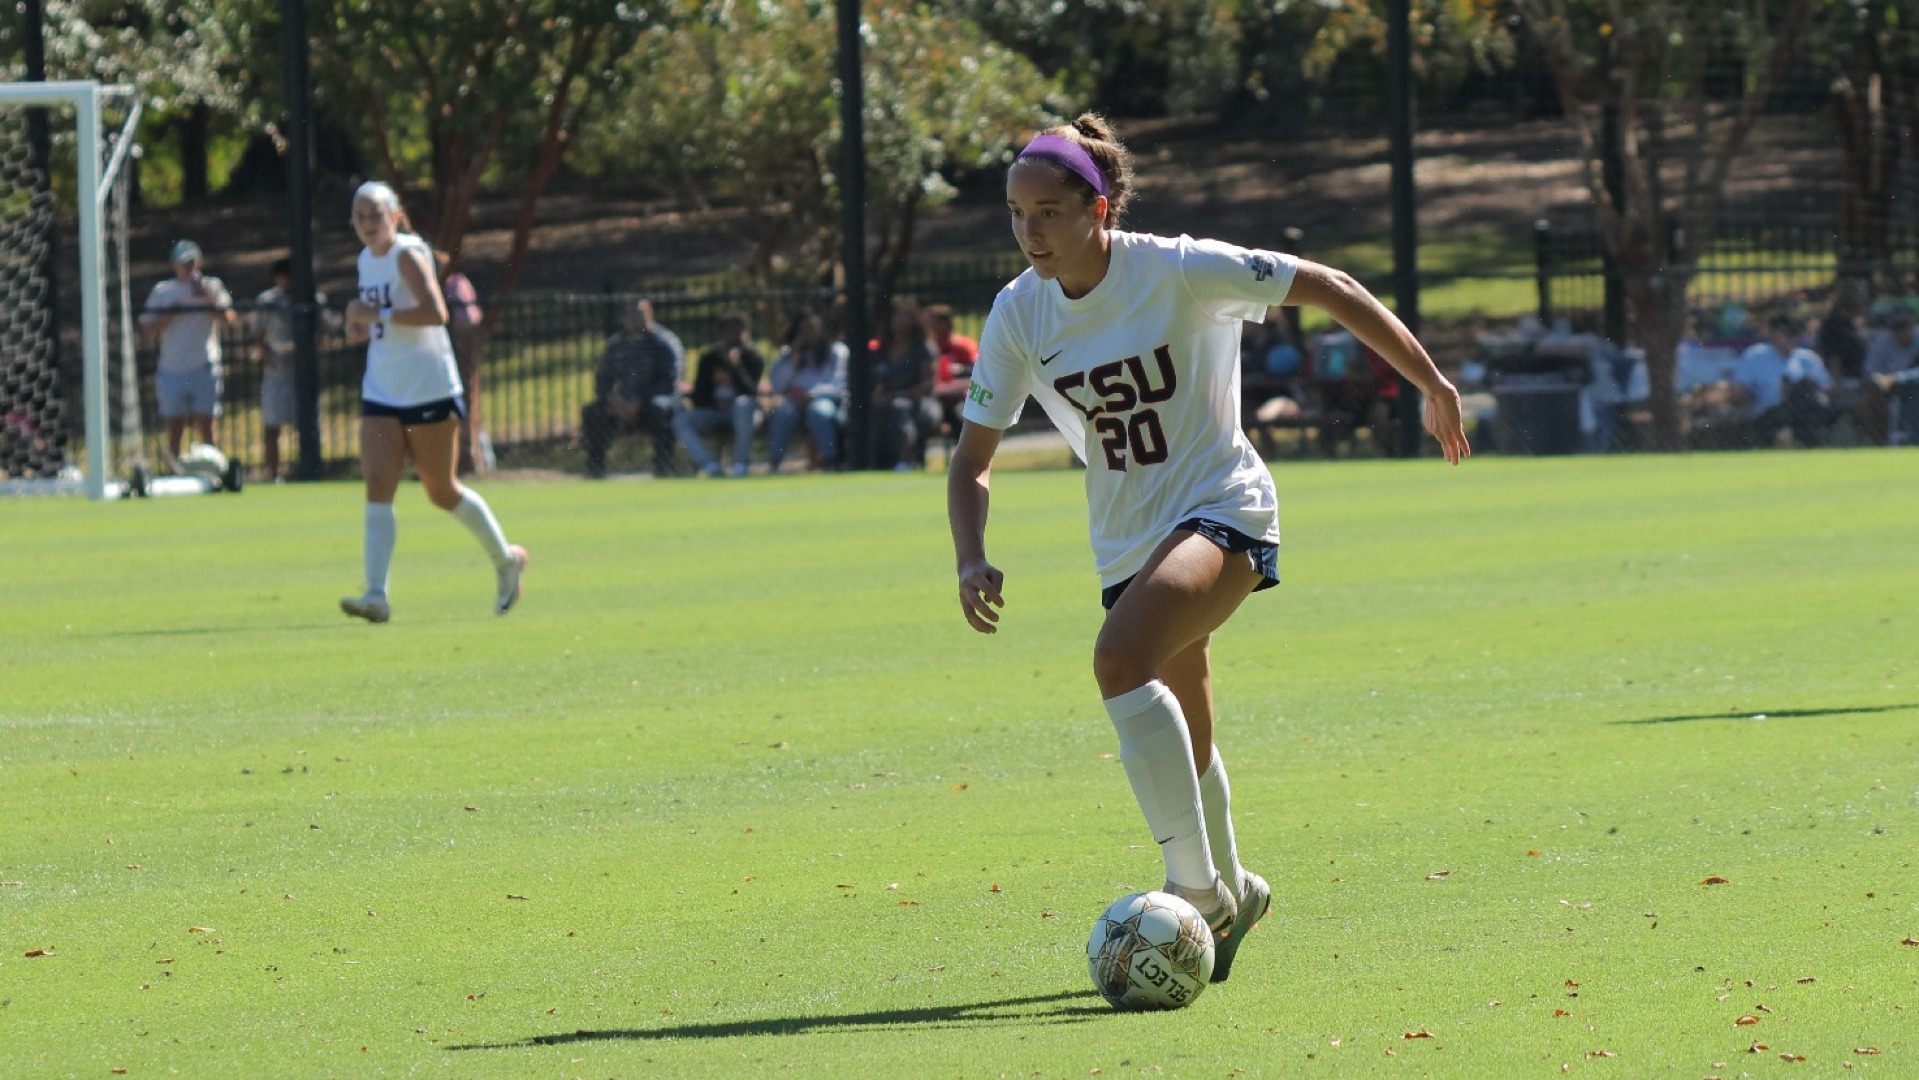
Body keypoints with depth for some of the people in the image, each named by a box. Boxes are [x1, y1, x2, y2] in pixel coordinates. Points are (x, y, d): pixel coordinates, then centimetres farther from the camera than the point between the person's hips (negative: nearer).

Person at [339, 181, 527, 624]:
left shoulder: (408, 255, -14)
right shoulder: (367, 260, 11)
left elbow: (434, 312, -27)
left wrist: (378, 313, -27)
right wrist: (361, 323, 3)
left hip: (430, 392, -7)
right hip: (382, 395, 7)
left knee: (442, 492, 6)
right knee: (377, 488, -10)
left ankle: (505, 559, 29)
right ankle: (376, 595, -17)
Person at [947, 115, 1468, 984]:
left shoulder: (1179, 272, -17)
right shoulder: (1018, 315, -4)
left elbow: (1326, 288, -9)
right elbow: (973, 457, 3)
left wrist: (1431, 383, -5)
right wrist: (972, 561, -15)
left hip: (1224, 512, -6)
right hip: (1128, 543, 6)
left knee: (1120, 656, -32)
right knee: (1181, 746, 16)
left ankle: (1199, 890, -27)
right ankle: (1230, 895, 43)